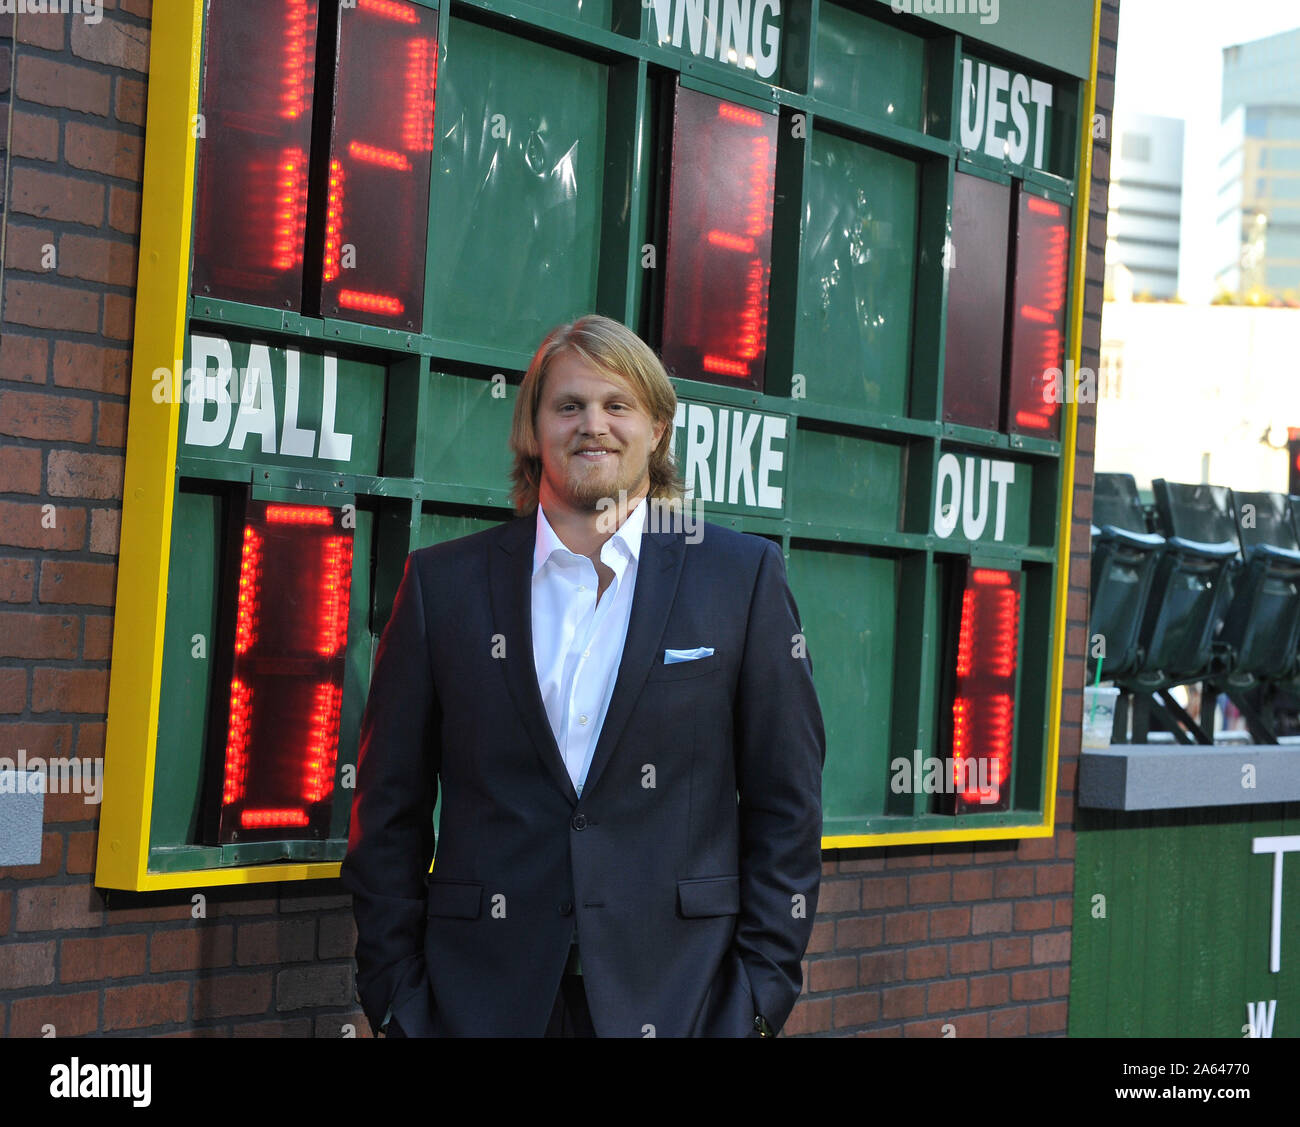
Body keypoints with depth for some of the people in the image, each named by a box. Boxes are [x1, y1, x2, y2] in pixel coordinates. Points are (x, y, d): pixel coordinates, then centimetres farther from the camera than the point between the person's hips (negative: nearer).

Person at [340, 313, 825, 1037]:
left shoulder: (744, 576, 4)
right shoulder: (443, 583, 6)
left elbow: (787, 808, 3)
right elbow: (389, 814, 7)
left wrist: (761, 999, -2)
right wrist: (397, 998, 1)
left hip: (680, 1002, 0)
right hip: (483, 999, 1)